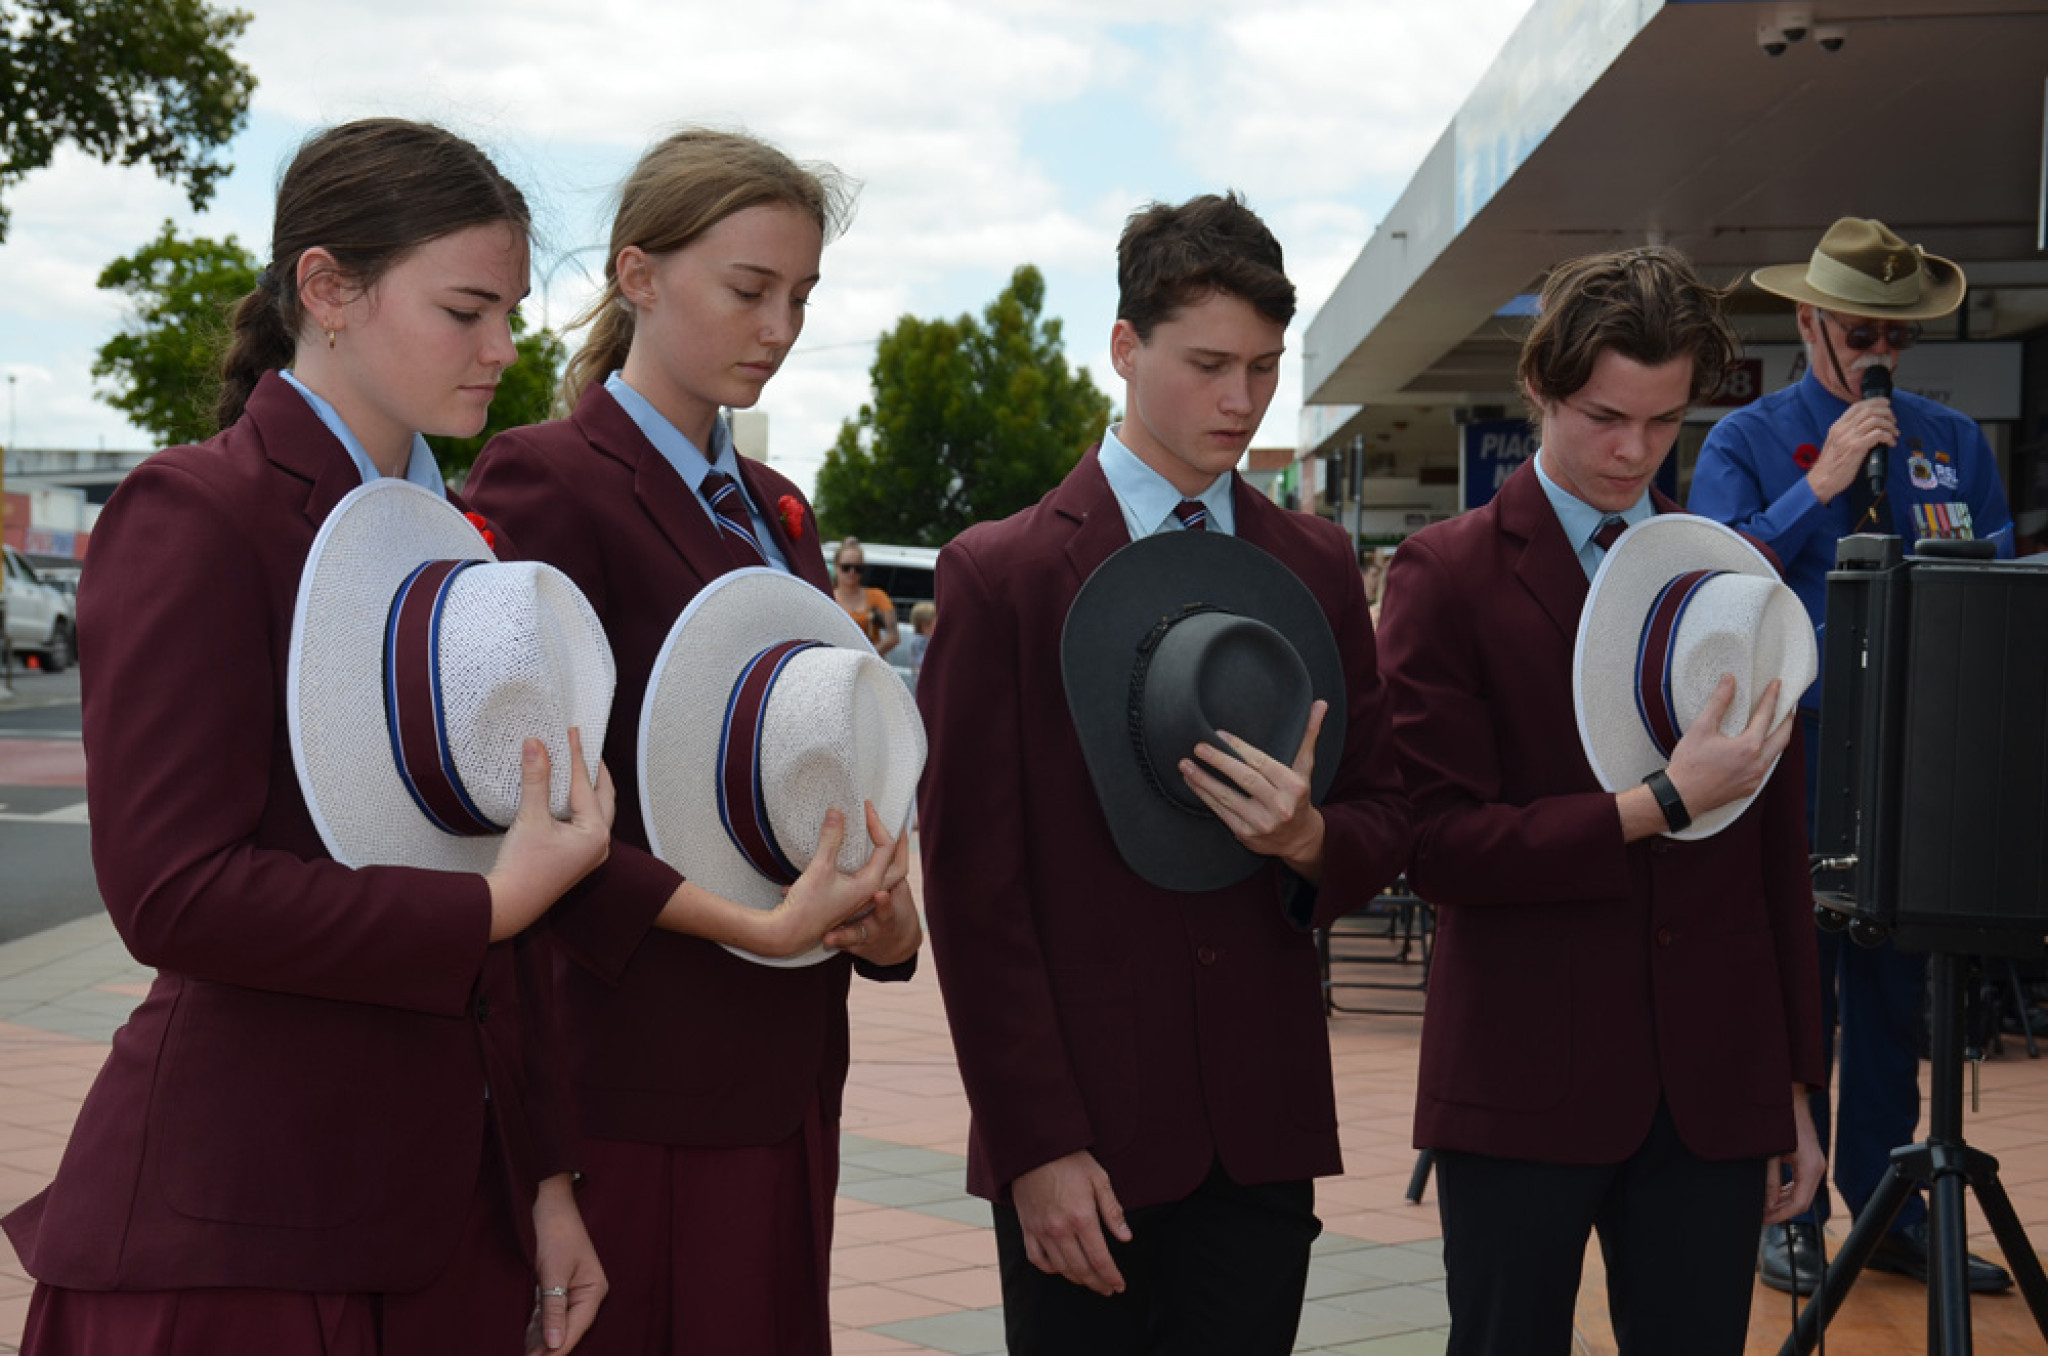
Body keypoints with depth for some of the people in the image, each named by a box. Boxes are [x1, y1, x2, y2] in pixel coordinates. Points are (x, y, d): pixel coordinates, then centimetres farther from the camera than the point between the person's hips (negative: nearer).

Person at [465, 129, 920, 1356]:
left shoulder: (777, 510, 17)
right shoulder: (547, 481, -7)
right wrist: (743, 922, -23)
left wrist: (878, 914, -1)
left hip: (783, 1074, 7)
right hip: (638, 1081, -7)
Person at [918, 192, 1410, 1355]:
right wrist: (1036, 1145, -10)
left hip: (1263, 1129, 3)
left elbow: (1385, 818, 14)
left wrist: (1312, 840, -11)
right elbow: (972, 887, -6)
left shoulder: (1319, 568, 10)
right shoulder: (1000, 575, -3)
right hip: (1082, 1139, -3)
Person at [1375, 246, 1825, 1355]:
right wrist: (1657, 808, -17)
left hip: (1715, 1093, 4)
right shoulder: (1447, 576, -3)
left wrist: (1796, 1079, 12)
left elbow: (1776, 843, 13)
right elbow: (1437, 844, -11)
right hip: (1523, 1089, -3)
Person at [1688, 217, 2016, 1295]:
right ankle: (1788, 1214, 9)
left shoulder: (1956, 444, 13)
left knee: (1896, 985, 8)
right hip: (1796, 747, -3)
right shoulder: (1747, 441, 2)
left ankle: (1889, 1209, 17)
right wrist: (1821, 486, -15)